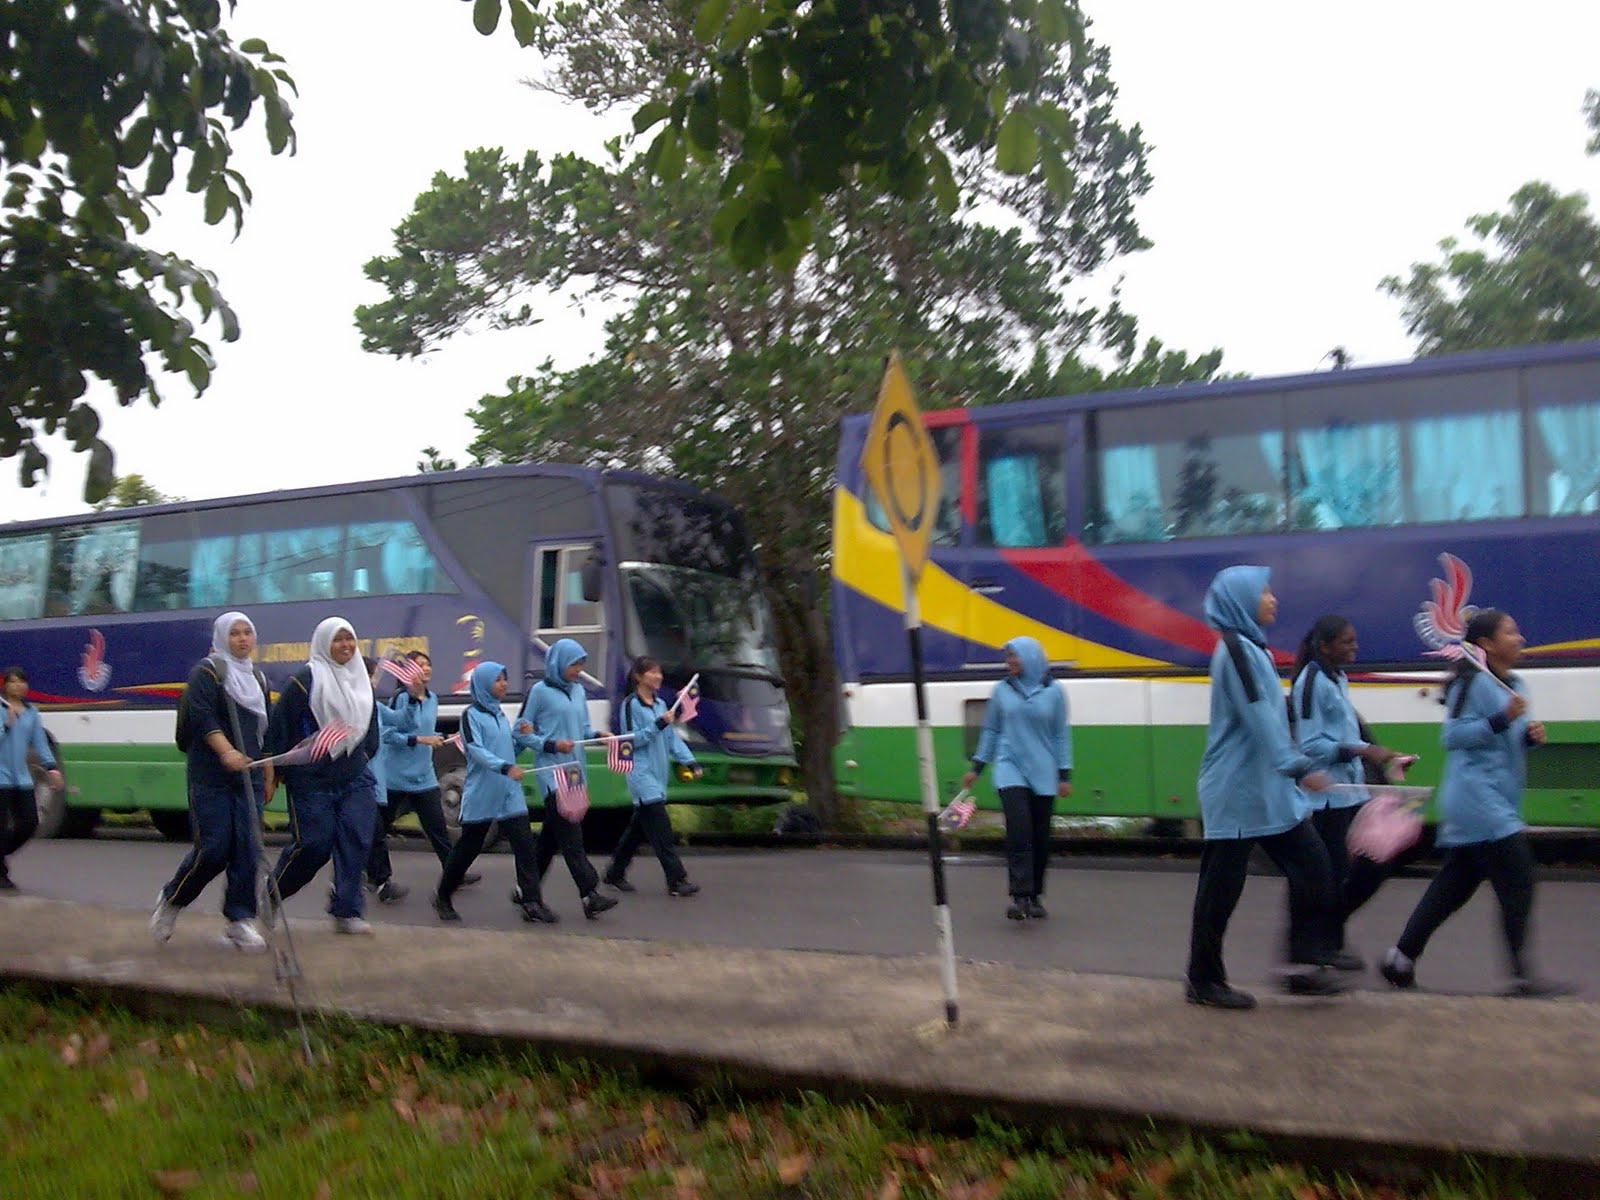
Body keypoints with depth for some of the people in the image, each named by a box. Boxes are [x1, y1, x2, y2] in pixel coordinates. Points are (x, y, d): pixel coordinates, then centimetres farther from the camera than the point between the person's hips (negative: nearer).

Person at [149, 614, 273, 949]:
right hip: (210, 779, -5)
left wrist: (268, 774, 18)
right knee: (213, 849, -7)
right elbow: (204, 718, -17)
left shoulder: (257, 677, 17)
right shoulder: (206, 672, -3)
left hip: (248, 776, 5)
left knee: (247, 849, -2)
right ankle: (171, 899, 19)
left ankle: (239, 920, 5)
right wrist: (227, 751, -31)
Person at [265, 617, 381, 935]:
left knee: (356, 841, -4)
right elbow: (279, 726, -7)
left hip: (355, 779, 6)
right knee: (314, 843, -3)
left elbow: (371, 726, 23)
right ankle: (271, 896, 22)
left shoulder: (361, 681, 12)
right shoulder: (306, 679, -8)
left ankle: (347, 912, 2)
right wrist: (277, 768, -6)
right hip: (313, 780, -5)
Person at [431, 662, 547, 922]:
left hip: (510, 795, 5)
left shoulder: (500, 716, 16)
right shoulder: (471, 716, -5)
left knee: (525, 846, -6)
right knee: (467, 848, 6)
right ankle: (442, 898, 24)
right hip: (481, 796, -5)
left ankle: (532, 903, -6)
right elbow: (476, 750, -19)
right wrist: (505, 767, -33)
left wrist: (524, 738, 1)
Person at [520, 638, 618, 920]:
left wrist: (598, 735, -2)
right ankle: (590, 895, -16)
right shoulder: (540, 691, -5)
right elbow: (521, 731, -3)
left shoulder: (579, 691, 14)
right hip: (551, 771, -7)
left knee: (551, 836, 12)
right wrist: (551, 745, -15)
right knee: (570, 835, -12)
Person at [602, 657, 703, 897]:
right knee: (660, 828, -12)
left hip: (657, 774, 8)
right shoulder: (630, 705, -7)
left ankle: (615, 873, 25)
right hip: (641, 772, -8)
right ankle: (677, 880, -13)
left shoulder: (660, 704, 15)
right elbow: (630, 740, -12)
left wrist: (689, 761, 6)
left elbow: (671, 737, 16)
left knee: (639, 827, 12)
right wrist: (657, 725, -20)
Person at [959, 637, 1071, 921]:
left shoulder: (1053, 692, 2)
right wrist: (977, 767, 10)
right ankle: (1020, 895, -15)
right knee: (1019, 829, -17)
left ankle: (1034, 897, 17)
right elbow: (990, 730, 12)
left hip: (1043, 774, 1)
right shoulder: (1002, 690, 4)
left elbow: (1061, 735, 6)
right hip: (1010, 767, -1)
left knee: (1040, 836, 4)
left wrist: (1064, 775, 3)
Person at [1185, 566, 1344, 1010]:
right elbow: (1258, 716, -23)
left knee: (1312, 866, 7)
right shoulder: (1236, 649, -15)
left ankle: (1305, 964, 12)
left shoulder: (1251, 648, 15)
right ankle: (1204, 981, 11)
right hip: (1237, 793, -10)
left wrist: (1294, 766, 20)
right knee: (1221, 887, 0)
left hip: (1269, 790, 10)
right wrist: (1299, 766, -27)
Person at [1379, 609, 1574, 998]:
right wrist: (1501, 719, -24)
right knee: (1518, 883, -9)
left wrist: (1530, 735, 3)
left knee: (1453, 886, 11)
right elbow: (1453, 736, -17)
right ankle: (1522, 975, -3)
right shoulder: (1473, 683, -12)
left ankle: (1400, 960, 16)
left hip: (1497, 803, 10)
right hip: (1478, 800, -10)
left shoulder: (1513, 686, 18)